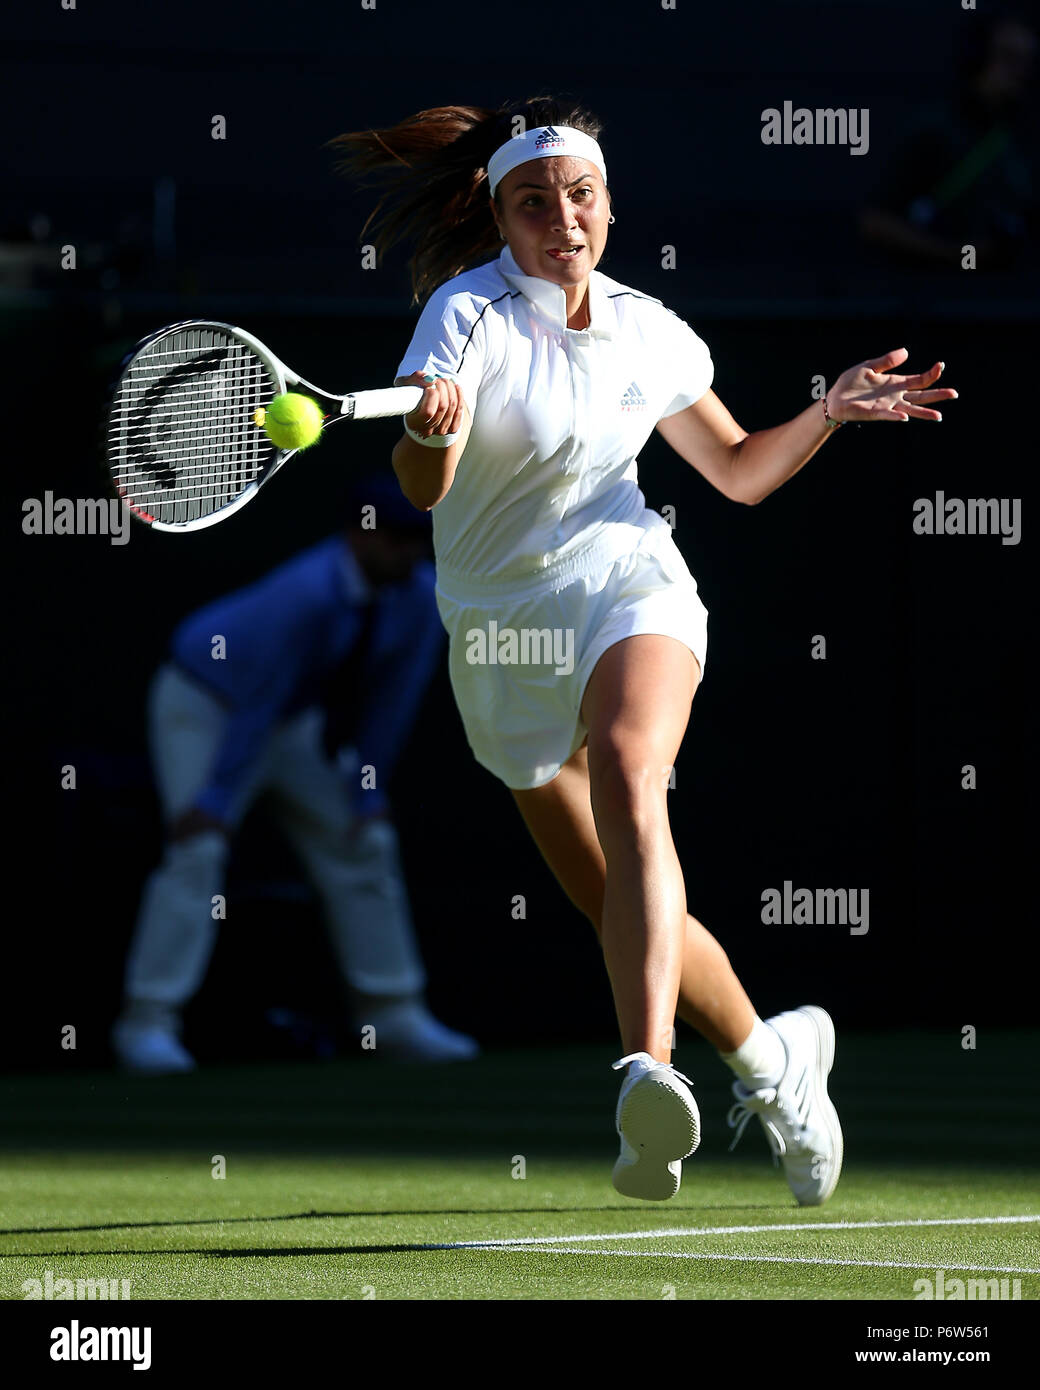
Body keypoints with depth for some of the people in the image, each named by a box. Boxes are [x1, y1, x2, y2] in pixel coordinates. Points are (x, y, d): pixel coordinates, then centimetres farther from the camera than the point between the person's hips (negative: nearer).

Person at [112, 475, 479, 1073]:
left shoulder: (421, 597, -15)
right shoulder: (307, 594, -35)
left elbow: (393, 700, -7)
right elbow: (259, 696, -32)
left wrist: (369, 792, -6)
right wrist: (218, 798, -29)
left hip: (293, 720, 8)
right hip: (205, 705, -7)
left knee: (365, 842, 4)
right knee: (198, 849, -20)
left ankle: (394, 1018, 10)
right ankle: (148, 1024, -19)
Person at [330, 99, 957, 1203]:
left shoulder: (649, 333, 4)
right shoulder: (470, 316, -9)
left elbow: (740, 471, 19)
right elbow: (422, 488, -25)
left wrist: (830, 411, 3)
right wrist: (432, 433, -47)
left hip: (626, 587, 0)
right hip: (501, 634, 0)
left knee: (626, 777, -33)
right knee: (624, 914, 5)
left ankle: (648, 1071, -52)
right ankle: (772, 1057, 32)